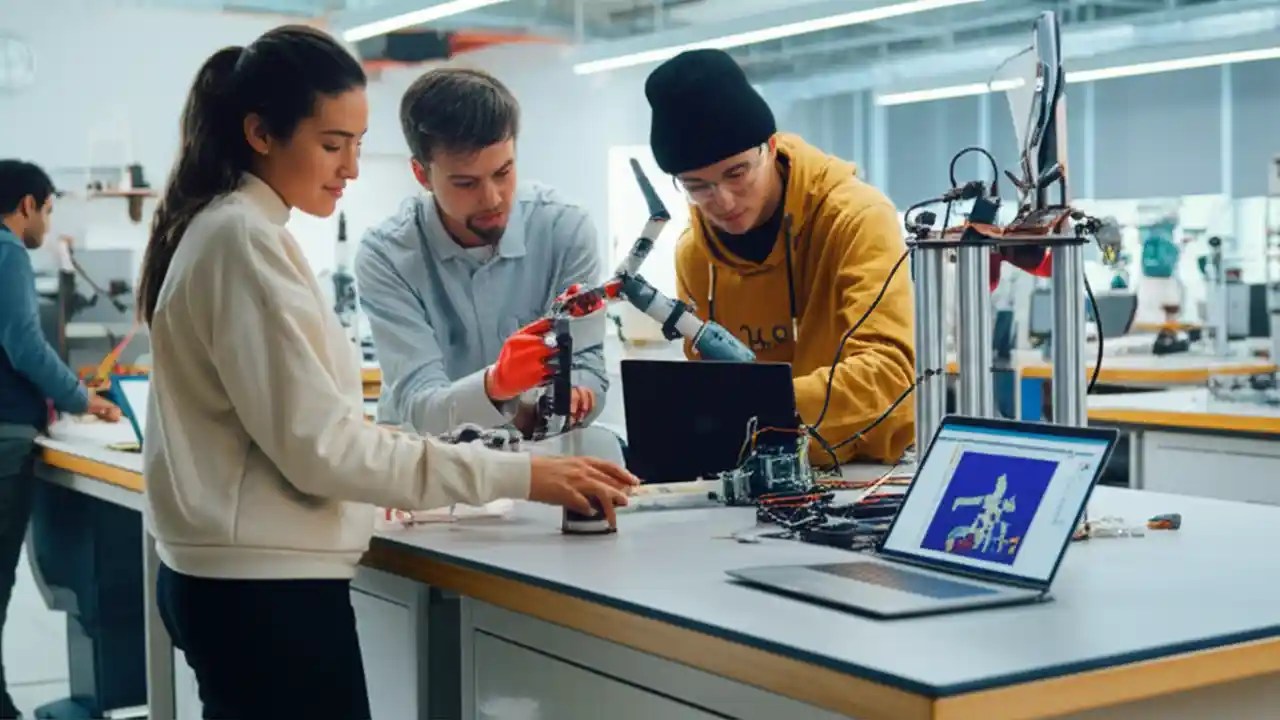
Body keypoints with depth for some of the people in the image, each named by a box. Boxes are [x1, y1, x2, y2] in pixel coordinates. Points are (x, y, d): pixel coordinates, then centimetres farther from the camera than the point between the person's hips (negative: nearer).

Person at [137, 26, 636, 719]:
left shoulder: (224, 229, 13)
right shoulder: (244, 240, -16)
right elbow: (317, 444, -21)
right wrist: (517, 474, -22)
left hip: (232, 576, 10)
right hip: (266, 586, -10)